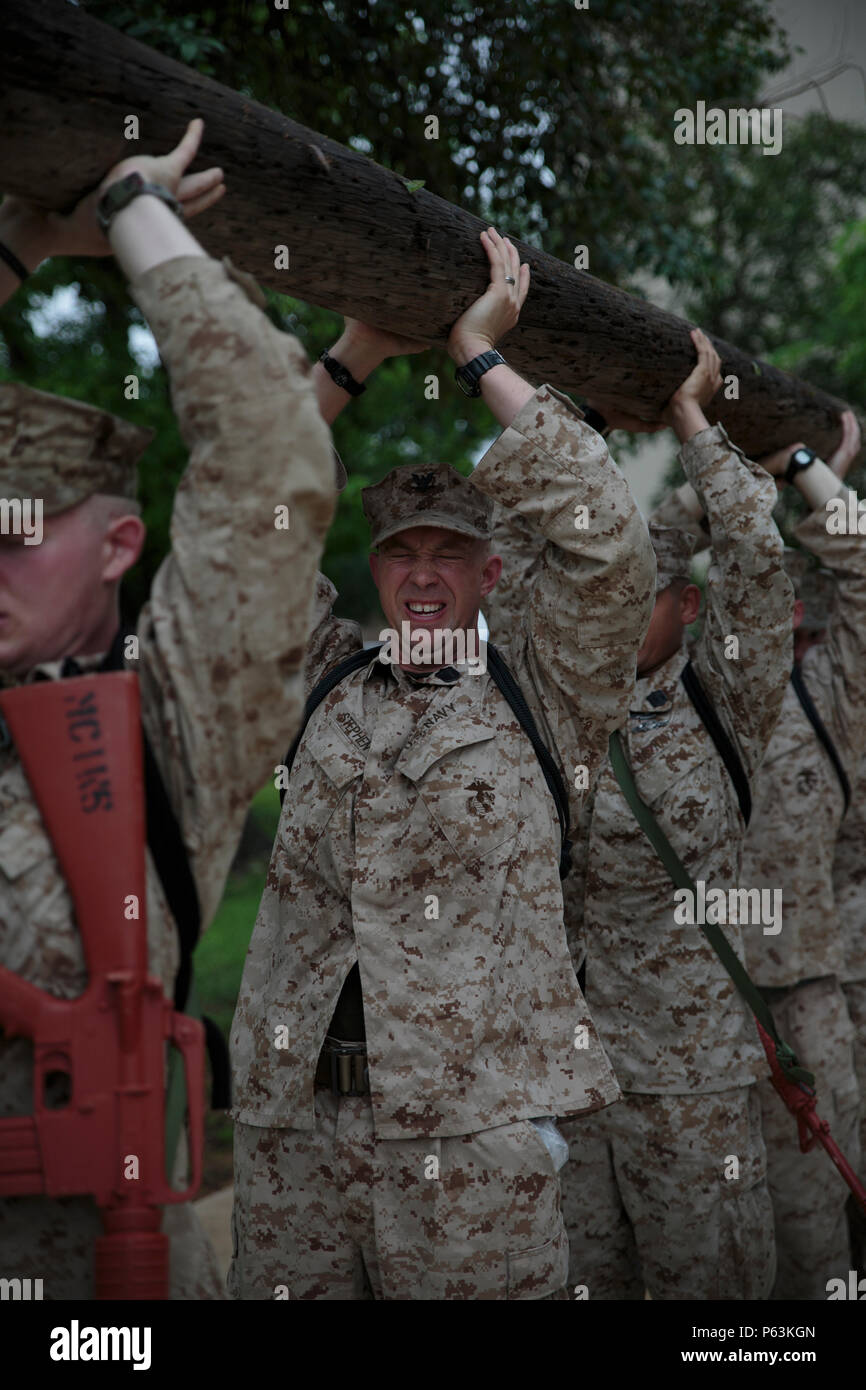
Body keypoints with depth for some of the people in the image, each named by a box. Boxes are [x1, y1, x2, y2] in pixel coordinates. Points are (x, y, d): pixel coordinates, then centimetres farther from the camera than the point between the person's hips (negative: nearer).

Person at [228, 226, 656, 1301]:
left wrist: (481, 356, 0)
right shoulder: (326, 681, 14)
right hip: (292, 1116, 3)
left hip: (473, 1126, -2)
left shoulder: (538, 698, 7)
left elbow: (605, 540, -4)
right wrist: (359, 353, 11)